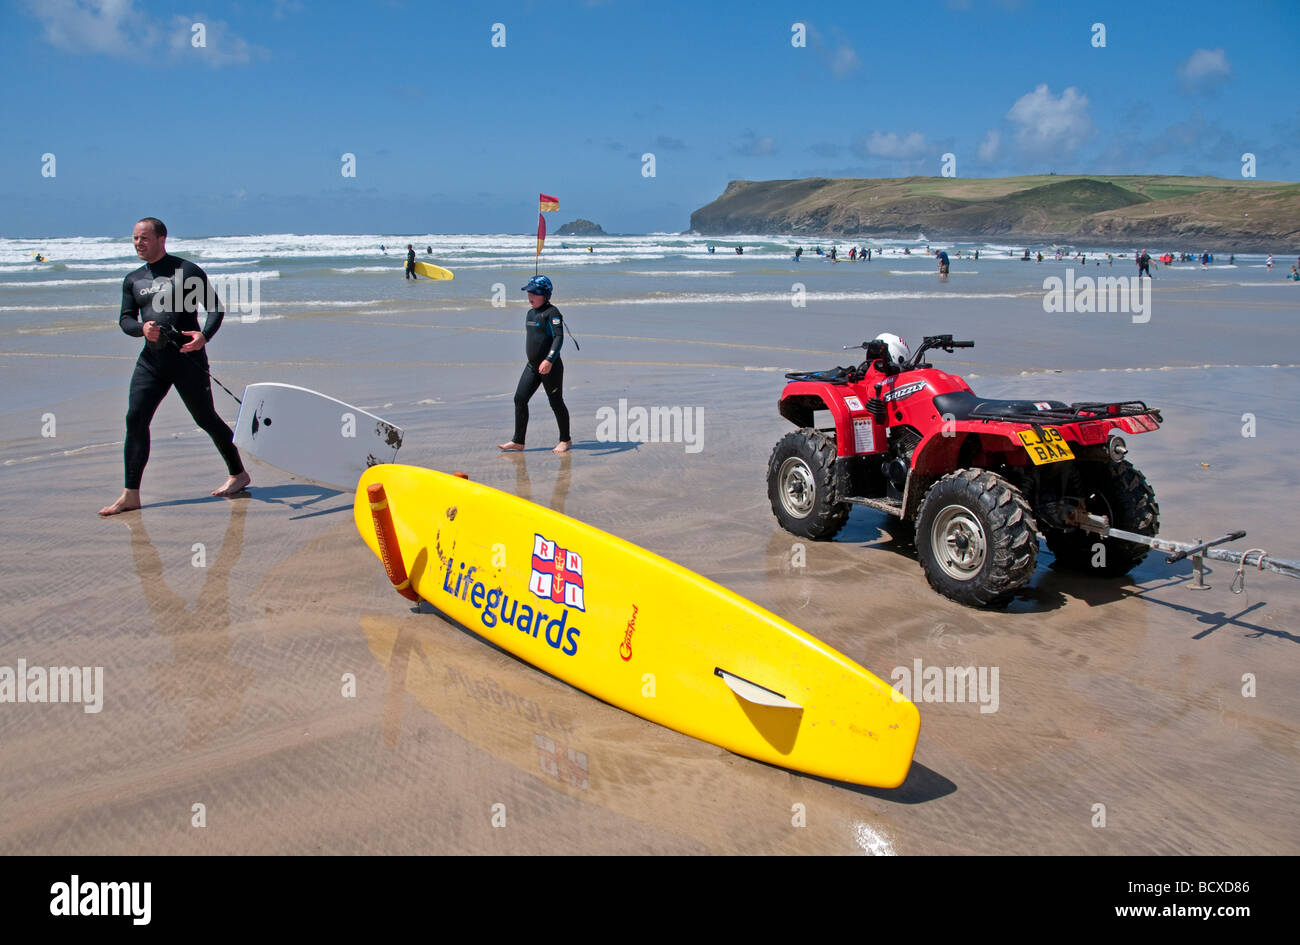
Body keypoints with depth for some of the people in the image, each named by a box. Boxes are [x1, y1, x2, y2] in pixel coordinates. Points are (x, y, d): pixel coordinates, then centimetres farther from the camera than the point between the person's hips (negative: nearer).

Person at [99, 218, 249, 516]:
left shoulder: (187, 271, -2)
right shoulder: (133, 280, 14)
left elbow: (215, 308, -3)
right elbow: (125, 318, 11)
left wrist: (204, 336, -21)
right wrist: (142, 328, -12)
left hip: (187, 357, -5)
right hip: (151, 359, 5)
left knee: (206, 418, 1)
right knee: (135, 420, -3)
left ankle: (238, 474, 19)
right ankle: (131, 494, 1)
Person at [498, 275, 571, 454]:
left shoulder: (552, 312, -12)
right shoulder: (531, 313, 14)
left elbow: (559, 337, -21)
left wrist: (549, 360, -32)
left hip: (551, 367, -8)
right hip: (532, 366, 8)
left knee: (556, 402, 2)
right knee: (520, 399, 2)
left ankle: (565, 440, 18)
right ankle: (518, 441, 8)